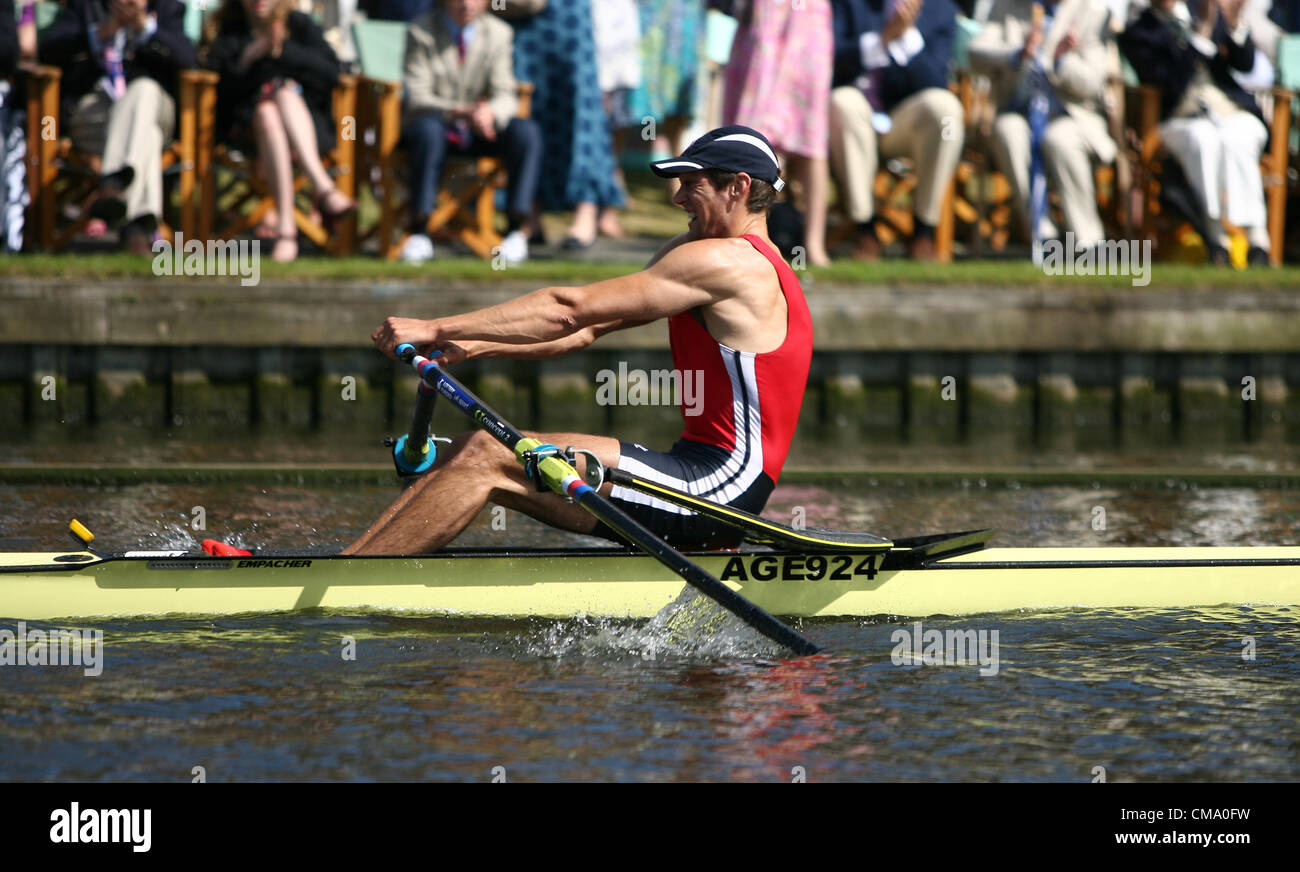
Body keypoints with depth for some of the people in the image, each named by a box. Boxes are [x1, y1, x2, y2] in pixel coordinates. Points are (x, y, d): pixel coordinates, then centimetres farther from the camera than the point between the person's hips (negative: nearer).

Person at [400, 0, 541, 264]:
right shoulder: (421, 33, -6)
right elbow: (417, 98, -14)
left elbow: (506, 95, -4)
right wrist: (461, 112, -32)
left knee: (526, 131, -26)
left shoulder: (499, 33, 2)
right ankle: (419, 230, -36)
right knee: (428, 128, -38)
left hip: (479, 133, 3)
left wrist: (490, 112, -30)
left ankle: (517, 229, -28)